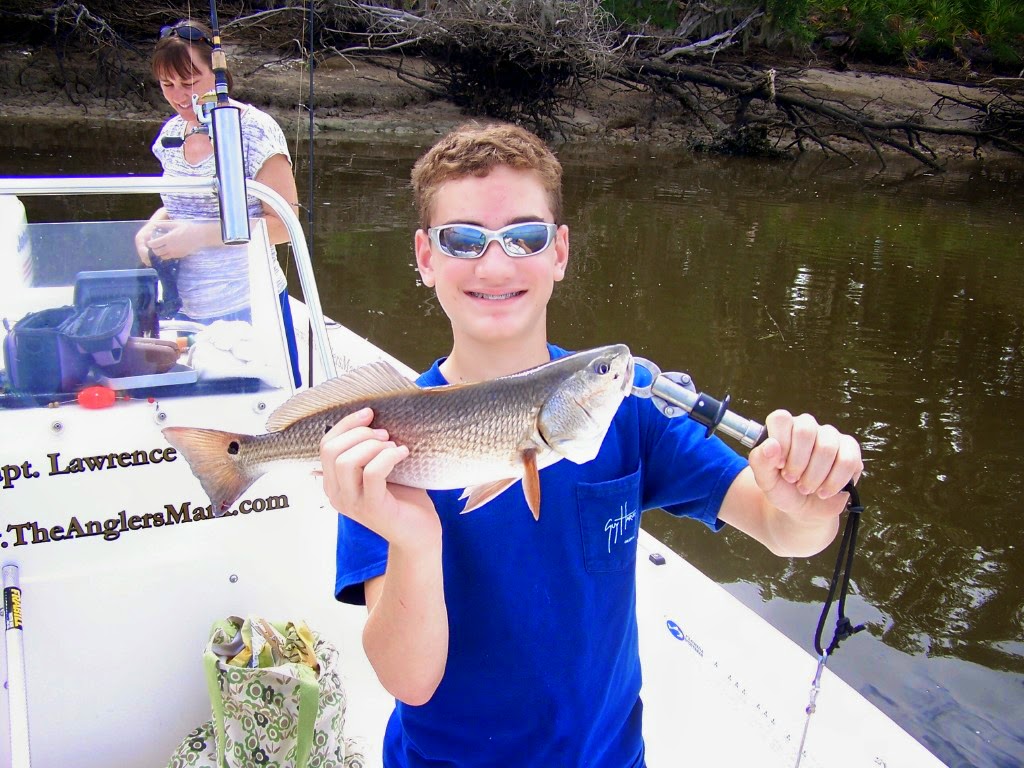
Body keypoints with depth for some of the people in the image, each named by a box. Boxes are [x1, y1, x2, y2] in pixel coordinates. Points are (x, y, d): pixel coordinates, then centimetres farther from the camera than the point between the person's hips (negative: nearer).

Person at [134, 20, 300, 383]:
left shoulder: (254, 131, -11)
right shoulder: (172, 132, 9)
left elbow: (286, 223, -14)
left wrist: (202, 235, -20)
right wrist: (153, 227, 1)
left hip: (246, 309, -6)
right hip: (185, 310, 6)